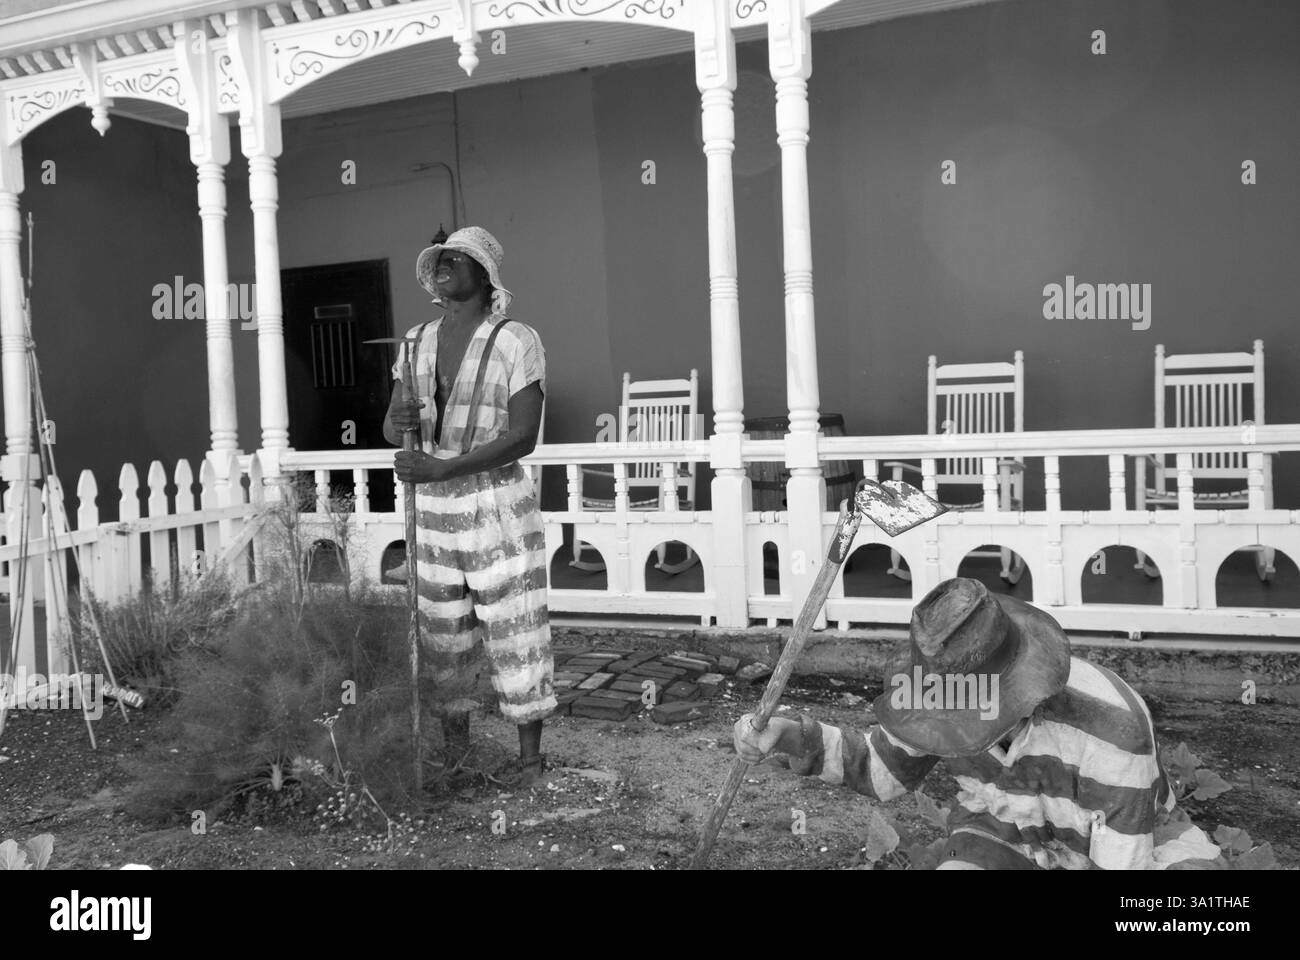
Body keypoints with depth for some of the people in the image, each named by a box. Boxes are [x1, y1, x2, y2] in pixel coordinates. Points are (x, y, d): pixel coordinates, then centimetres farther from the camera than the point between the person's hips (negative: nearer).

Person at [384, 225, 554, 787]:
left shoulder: (516, 341, -8)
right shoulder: (416, 343, 9)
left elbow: (523, 436, -16)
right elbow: (391, 430, 12)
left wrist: (441, 468, -23)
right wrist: (399, 420, -14)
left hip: (498, 505, -5)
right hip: (434, 510, 5)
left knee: (514, 629, -1)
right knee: (443, 633, 11)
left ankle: (530, 757, 11)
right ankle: (454, 744, 27)